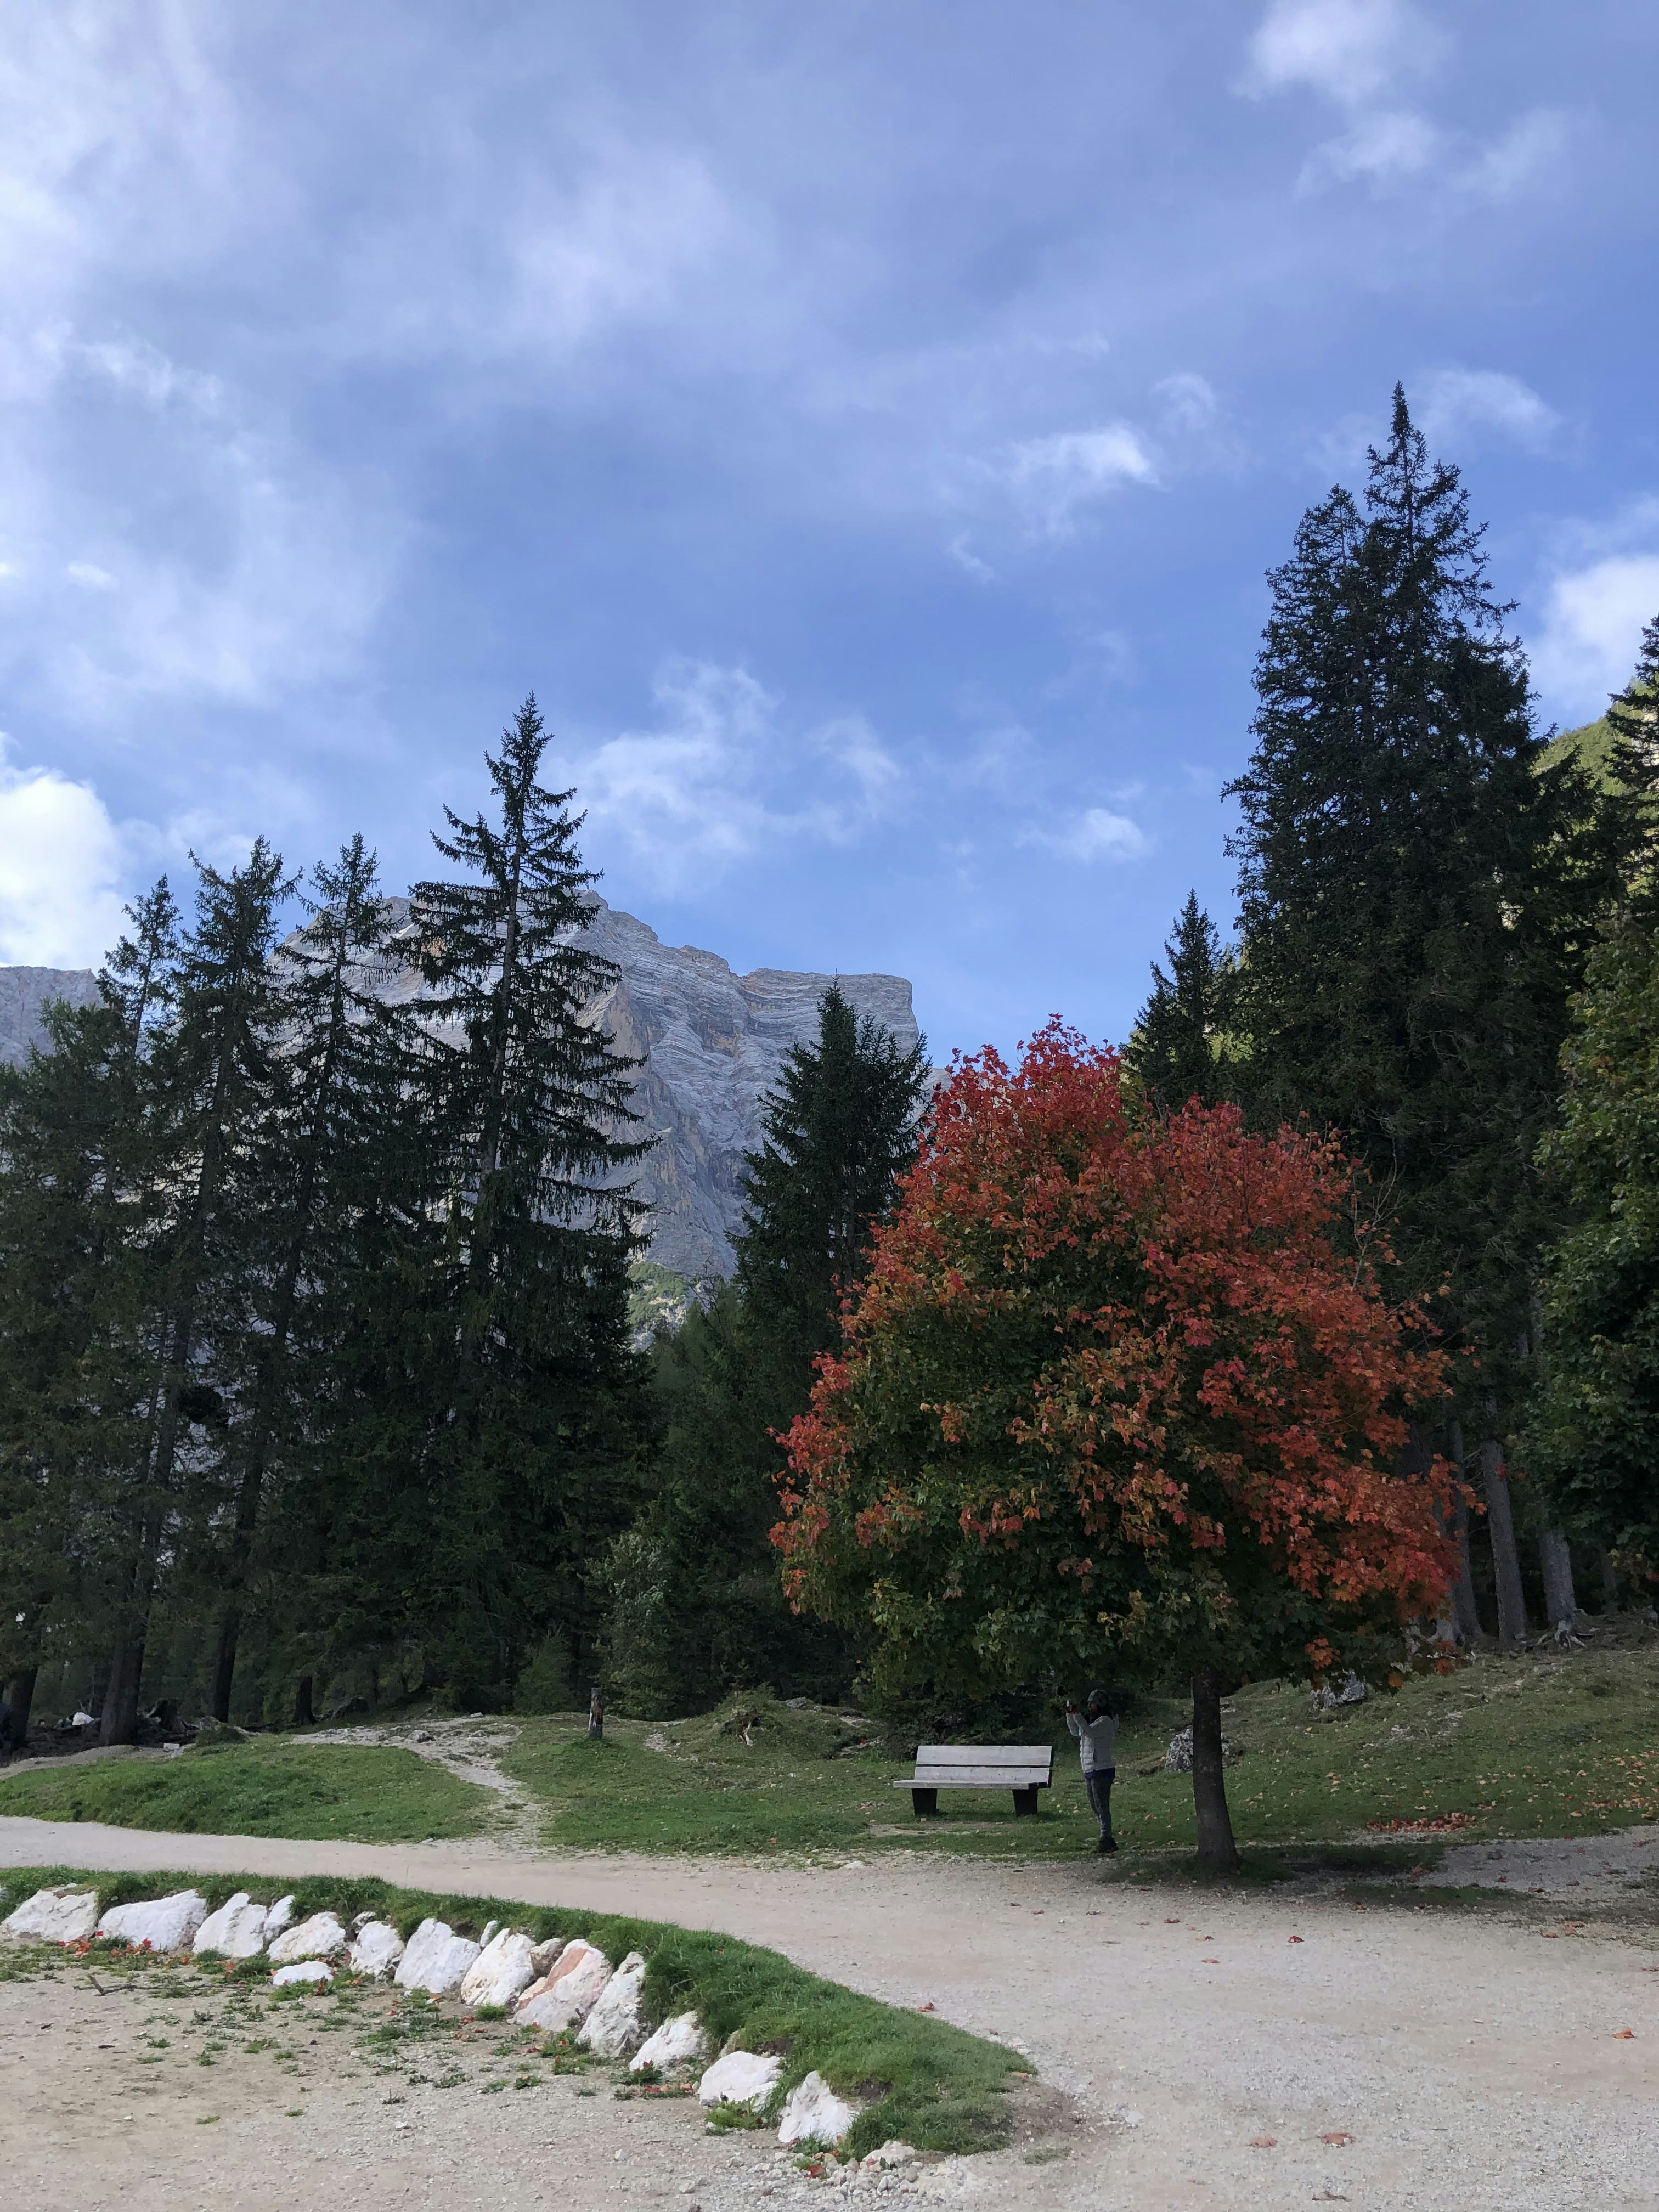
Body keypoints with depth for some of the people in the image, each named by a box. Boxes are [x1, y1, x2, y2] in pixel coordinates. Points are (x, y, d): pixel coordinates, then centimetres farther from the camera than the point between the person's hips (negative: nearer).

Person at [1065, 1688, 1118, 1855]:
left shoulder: (1105, 1721, -12)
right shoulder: (1092, 1719, 16)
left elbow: (1089, 1732, -27)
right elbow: (1076, 1732, 23)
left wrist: (1077, 1715, -26)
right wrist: (1070, 1714, 12)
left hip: (1102, 1771, -10)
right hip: (1089, 1771, 10)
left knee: (1102, 1808, -9)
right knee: (1097, 1809, 13)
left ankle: (1106, 1840, -7)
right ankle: (1109, 1841, 19)